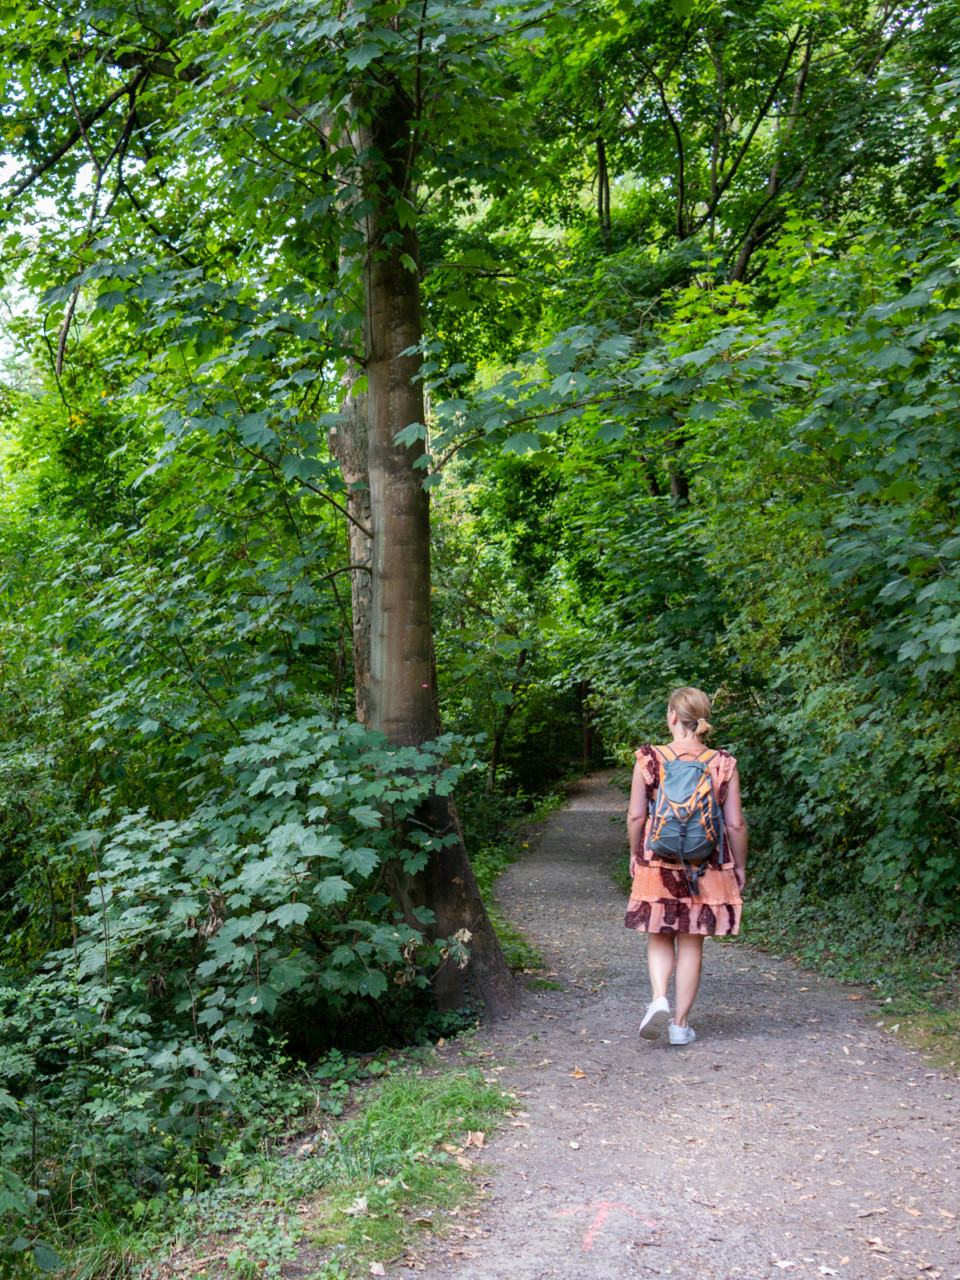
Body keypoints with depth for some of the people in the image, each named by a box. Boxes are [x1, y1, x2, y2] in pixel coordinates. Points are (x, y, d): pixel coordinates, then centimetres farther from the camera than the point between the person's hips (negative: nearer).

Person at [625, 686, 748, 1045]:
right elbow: (735, 824, -4)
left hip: (657, 864, 0)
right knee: (691, 943, 11)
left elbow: (635, 817, -6)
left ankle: (659, 999, -6)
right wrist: (740, 866, 10)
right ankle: (680, 1023, 15)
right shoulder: (723, 764, -5)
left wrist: (635, 854, 11)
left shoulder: (649, 760, -8)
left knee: (660, 937, 16)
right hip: (707, 868, 1)